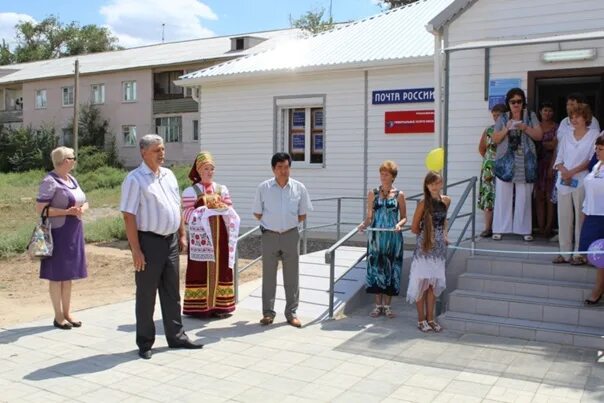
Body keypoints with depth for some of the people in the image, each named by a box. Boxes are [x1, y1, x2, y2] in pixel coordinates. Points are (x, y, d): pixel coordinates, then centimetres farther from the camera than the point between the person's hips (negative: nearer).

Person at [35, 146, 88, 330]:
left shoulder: (72, 179, 12)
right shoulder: (50, 181, -12)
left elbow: (85, 202, 18)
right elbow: (39, 209, -18)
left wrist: (82, 209, -5)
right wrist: (67, 211, -22)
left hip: (74, 232, 8)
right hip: (58, 233, -8)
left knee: (68, 274, 13)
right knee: (56, 275, 1)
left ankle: (67, 313, 21)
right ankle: (58, 316, 10)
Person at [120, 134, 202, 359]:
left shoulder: (169, 175, 11)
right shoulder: (135, 179, -11)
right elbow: (129, 216, -15)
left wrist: (182, 235, 14)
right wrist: (136, 250, -19)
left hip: (171, 240, 7)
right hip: (149, 241, -7)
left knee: (172, 292, 15)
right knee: (146, 295, 4)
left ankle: (176, 337, 26)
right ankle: (145, 343, 17)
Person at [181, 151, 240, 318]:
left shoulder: (222, 189, 10)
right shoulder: (190, 191, -1)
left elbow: (231, 212, 8)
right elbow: (187, 215, -8)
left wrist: (222, 208, -12)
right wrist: (206, 209, -18)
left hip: (219, 236, 4)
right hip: (200, 237, -4)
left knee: (219, 270, 6)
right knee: (200, 271, -2)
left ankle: (219, 305, 14)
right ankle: (199, 307, 4)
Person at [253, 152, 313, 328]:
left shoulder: (299, 188, -1)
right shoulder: (263, 188, -3)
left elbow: (302, 215, 6)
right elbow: (257, 213, 6)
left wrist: (286, 223, 3)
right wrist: (272, 223, 3)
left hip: (290, 236, 1)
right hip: (270, 236, 0)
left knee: (291, 277, 6)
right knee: (268, 276, 6)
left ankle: (291, 313, 17)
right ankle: (268, 313, 16)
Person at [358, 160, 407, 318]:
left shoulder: (399, 195, 1)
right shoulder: (373, 193, 4)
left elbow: (404, 217, 5)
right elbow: (370, 216, 6)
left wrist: (399, 224, -16)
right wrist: (364, 224, -14)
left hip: (393, 237, -1)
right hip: (376, 236, 1)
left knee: (391, 268, 3)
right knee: (376, 267, 3)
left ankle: (387, 305, 15)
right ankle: (378, 305, 14)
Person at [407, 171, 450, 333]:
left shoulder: (446, 201, 5)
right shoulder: (423, 203, -10)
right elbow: (414, 228, -5)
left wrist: (444, 234, 12)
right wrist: (428, 235, 5)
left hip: (440, 247, 5)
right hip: (424, 247, -5)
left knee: (434, 283, 10)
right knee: (422, 282, 1)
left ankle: (430, 318, 20)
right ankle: (421, 319, 11)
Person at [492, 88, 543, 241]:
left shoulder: (531, 116, 9)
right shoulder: (502, 118, 9)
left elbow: (539, 136, 2)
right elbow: (495, 139, 4)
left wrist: (525, 128, -14)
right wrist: (506, 129, -12)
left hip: (525, 164, 0)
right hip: (506, 163, 0)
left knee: (524, 198, 1)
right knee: (503, 196, -1)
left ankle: (525, 230, 7)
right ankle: (499, 229, 4)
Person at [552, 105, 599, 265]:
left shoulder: (594, 135, 2)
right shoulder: (566, 137, 17)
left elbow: (592, 160, -6)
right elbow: (559, 159, 13)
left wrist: (573, 172, -15)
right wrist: (563, 170, -8)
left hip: (581, 182, -5)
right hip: (564, 182, 5)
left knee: (580, 217, -5)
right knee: (564, 217, 4)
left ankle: (579, 254, 0)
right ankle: (565, 252, 10)